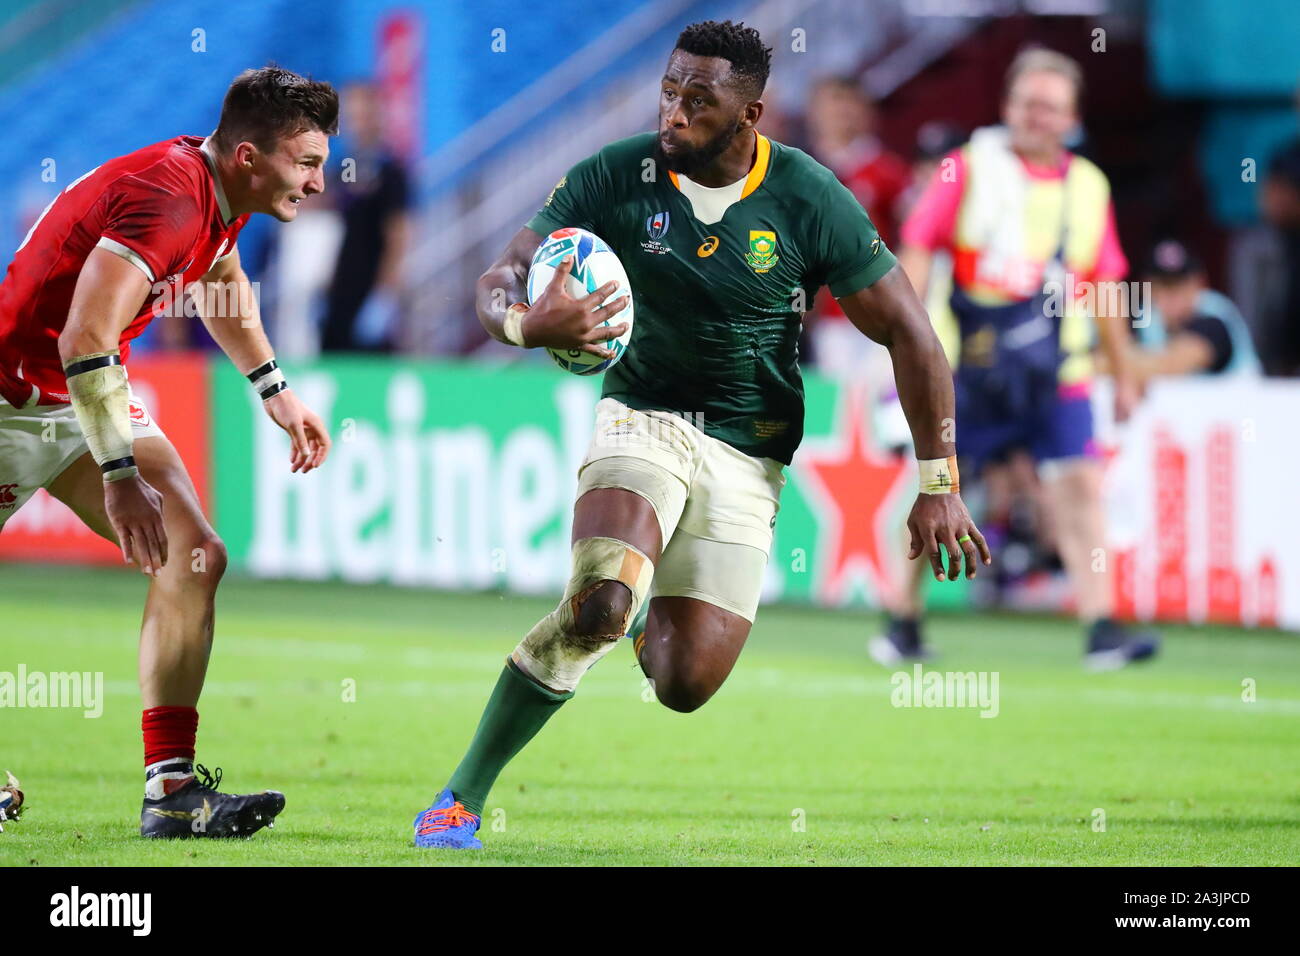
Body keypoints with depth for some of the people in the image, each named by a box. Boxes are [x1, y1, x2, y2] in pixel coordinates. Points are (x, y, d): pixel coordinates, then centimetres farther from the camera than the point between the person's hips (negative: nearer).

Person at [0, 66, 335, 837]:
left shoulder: (219, 195, 1)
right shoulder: (168, 199, -30)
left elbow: (220, 283, 26)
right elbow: (85, 340, -38)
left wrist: (276, 391, 29)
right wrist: (120, 476, -37)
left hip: (99, 397, 9)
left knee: (193, 560, -5)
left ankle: (172, 789, -7)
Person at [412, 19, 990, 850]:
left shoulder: (809, 201, -12)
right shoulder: (614, 178, -10)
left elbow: (907, 330, -5)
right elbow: (501, 281, -10)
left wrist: (939, 484, -6)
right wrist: (526, 322, -36)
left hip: (747, 454, 1)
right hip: (642, 416, -1)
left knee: (686, 686, -8)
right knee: (599, 604, -30)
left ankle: (656, 615, 32)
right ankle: (463, 796, -15)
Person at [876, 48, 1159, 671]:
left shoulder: (1088, 187, 11)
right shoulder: (966, 169, 1)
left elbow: (1104, 287, 18)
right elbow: (916, 250, -3)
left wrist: (1124, 375, 19)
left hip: (1056, 376, 2)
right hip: (968, 367, -2)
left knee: (1080, 486, -10)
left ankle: (1101, 630, -13)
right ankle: (902, 622, 17)